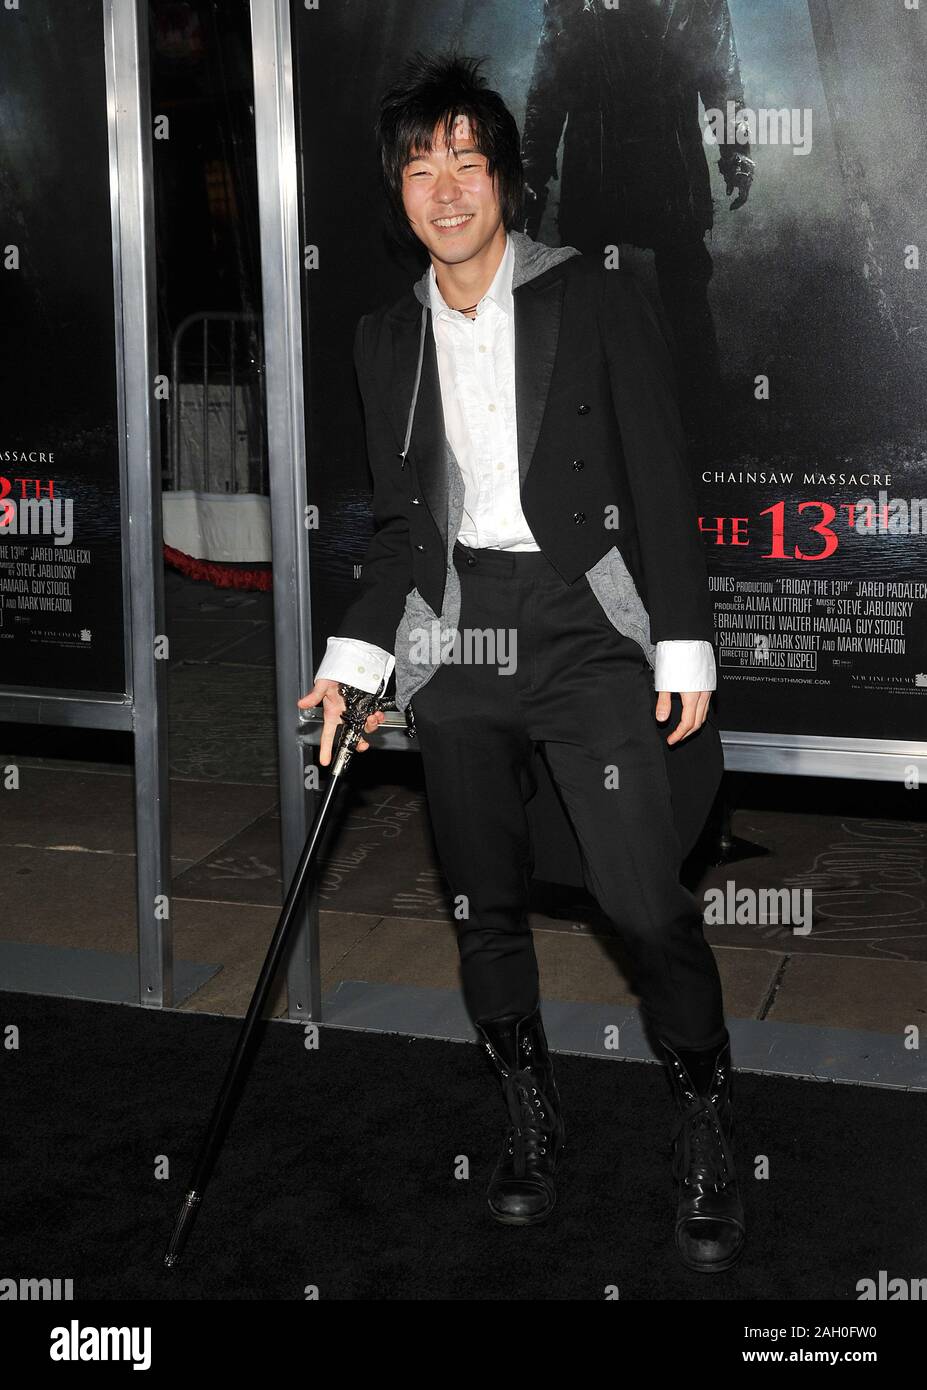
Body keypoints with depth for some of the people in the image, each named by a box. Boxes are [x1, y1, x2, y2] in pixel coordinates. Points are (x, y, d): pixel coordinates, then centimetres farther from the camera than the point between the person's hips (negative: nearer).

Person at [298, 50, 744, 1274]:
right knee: (486, 903, 8)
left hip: (590, 624, -4)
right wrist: (353, 660, 8)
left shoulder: (596, 301, 1)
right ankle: (532, 1120, 27)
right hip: (456, 635, 4)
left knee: (644, 898, -11)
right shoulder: (390, 337, 13)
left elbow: (662, 486, -1)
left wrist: (684, 649, -7)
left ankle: (708, 1138, 7)